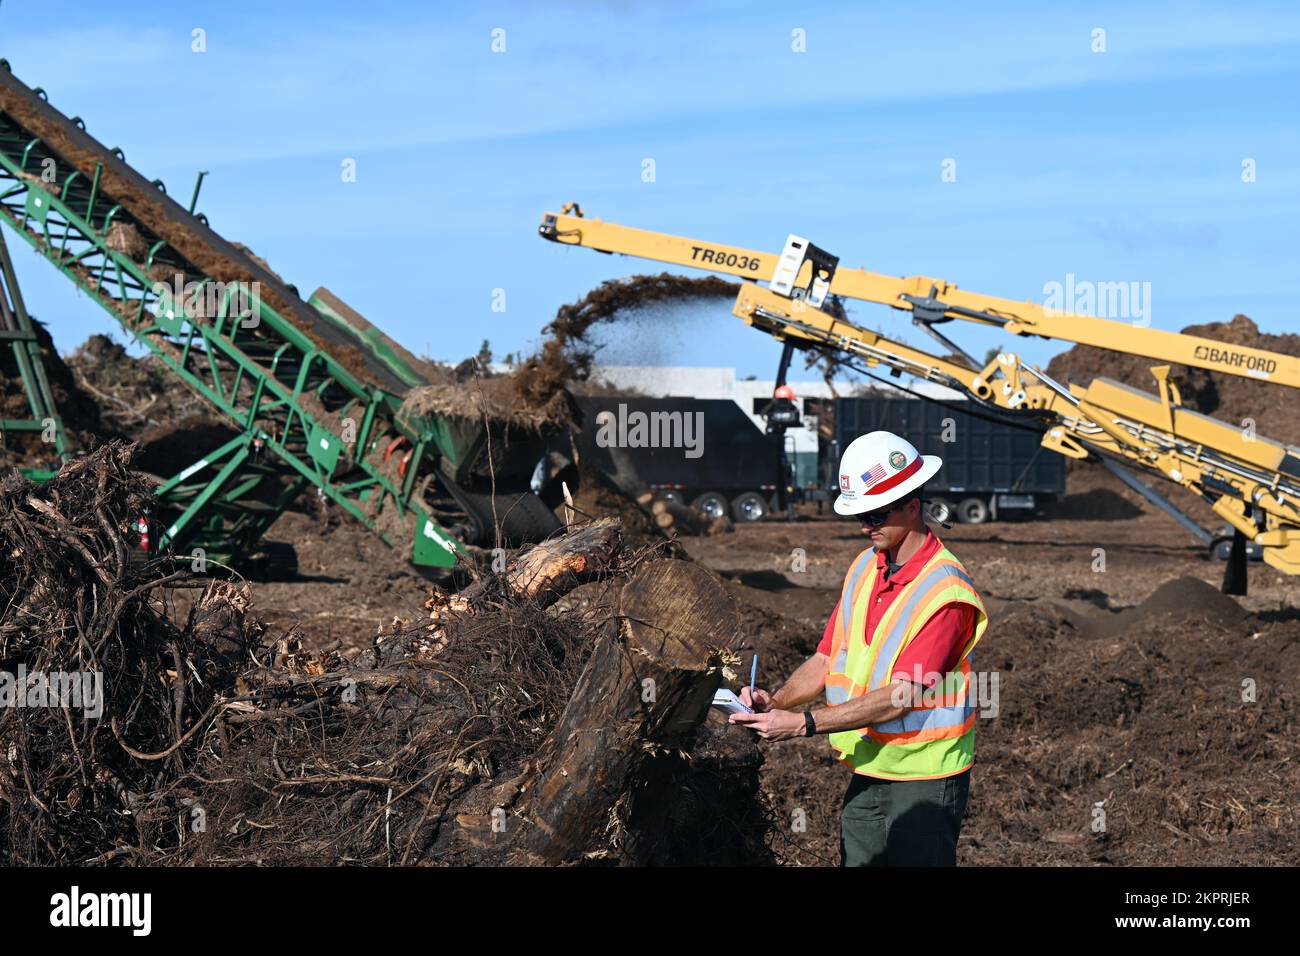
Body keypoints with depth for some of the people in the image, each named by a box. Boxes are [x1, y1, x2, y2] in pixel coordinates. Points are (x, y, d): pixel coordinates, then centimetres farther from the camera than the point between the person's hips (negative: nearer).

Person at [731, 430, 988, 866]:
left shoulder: (947, 592, -18)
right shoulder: (864, 568, 8)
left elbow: (901, 696, -23)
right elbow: (827, 658, 10)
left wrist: (806, 723, -26)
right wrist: (776, 702, -8)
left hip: (924, 780, -7)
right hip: (866, 774, 7)